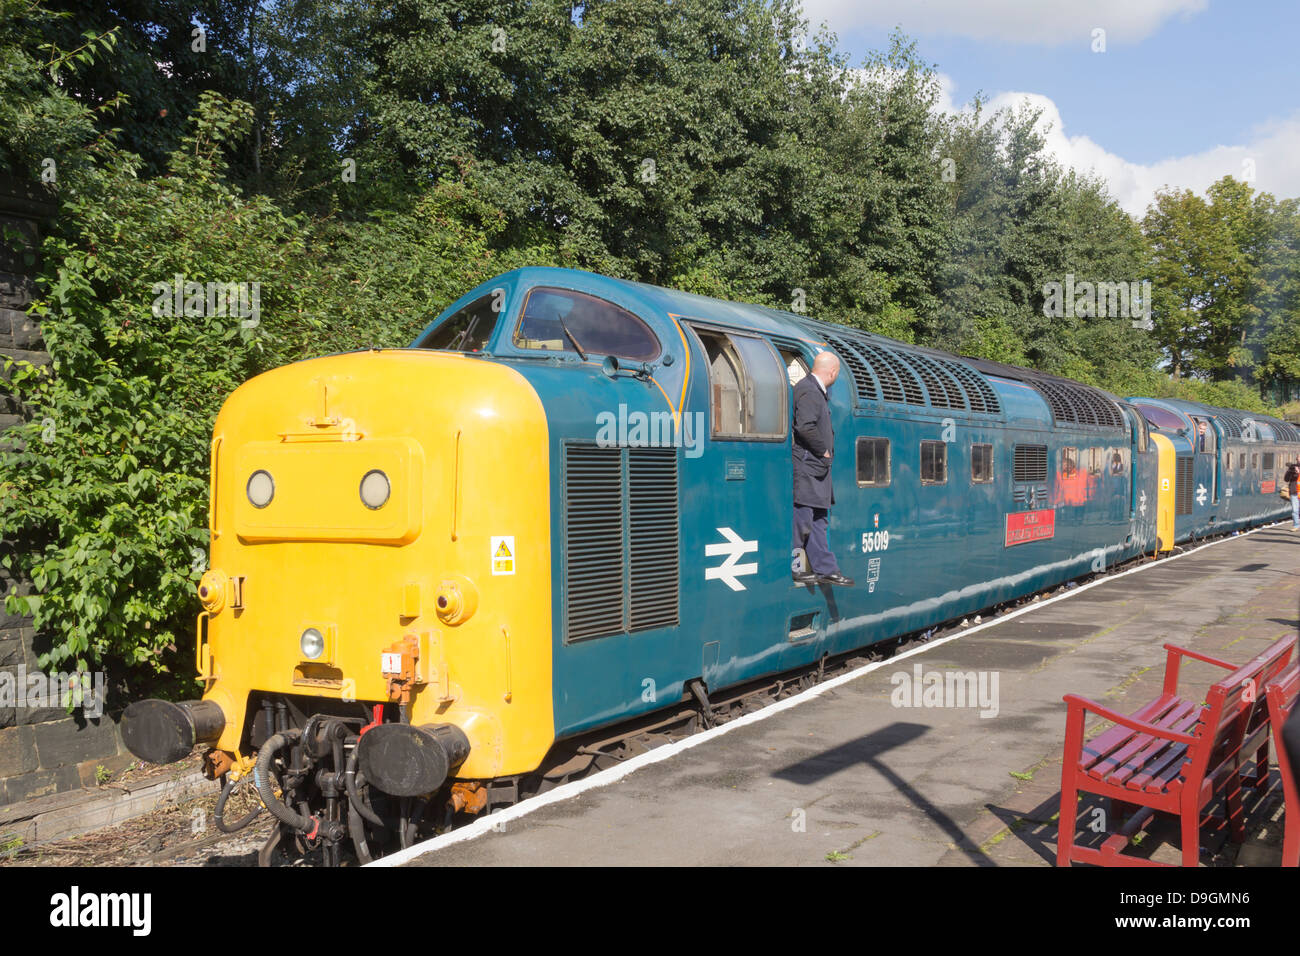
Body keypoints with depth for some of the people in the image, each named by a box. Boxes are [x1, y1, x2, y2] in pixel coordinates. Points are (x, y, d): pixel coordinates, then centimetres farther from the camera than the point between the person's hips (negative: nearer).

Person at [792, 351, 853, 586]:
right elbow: (805, 427, -25)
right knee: (802, 518, -5)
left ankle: (825, 569, 19)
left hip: (817, 466, 11)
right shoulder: (808, 390, -16)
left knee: (819, 519, 13)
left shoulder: (818, 391, 17)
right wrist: (824, 451, -15)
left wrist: (825, 452, 14)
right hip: (806, 465, -11)